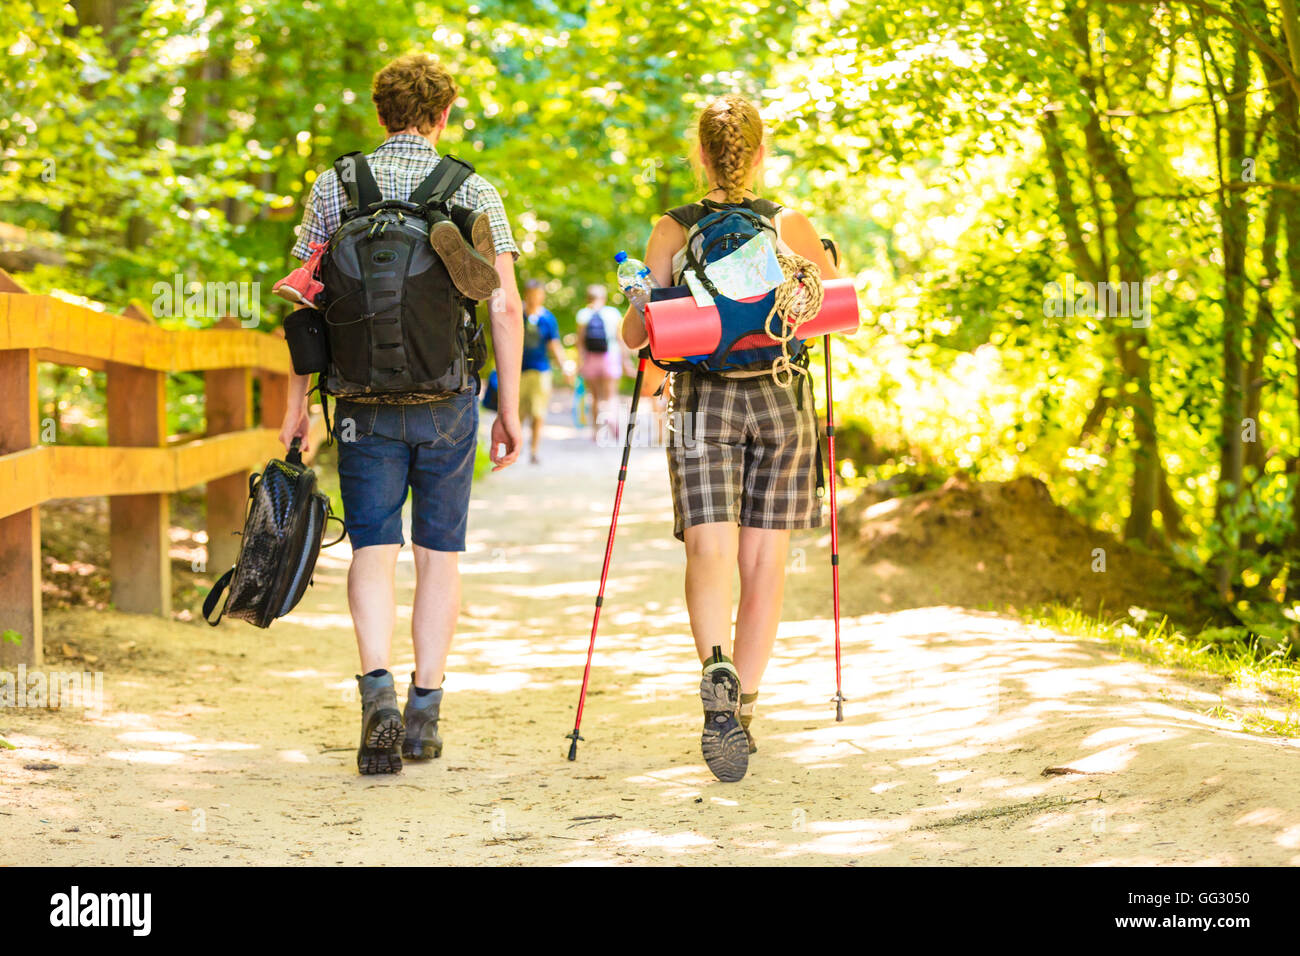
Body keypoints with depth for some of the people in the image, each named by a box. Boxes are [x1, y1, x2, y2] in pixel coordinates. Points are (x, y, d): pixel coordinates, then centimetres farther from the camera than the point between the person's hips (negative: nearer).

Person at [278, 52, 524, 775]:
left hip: (366, 398, 0)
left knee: (373, 550, 2)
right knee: (440, 554, 10)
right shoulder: (477, 193, 1)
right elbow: (506, 309, -4)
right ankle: (425, 712, 11)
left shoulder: (335, 187, 3)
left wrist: (298, 404, 9)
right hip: (448, 400, 0)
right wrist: (510, 409, 3)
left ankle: (378, 687, -19)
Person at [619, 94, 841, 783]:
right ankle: (743, 706, 4)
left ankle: (720, 676, -27)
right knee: (764, 562, 5)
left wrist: (638, 316, 20)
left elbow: (634, 334, -2)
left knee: (709, 552, -6)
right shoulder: (791, 226, 0)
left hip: (703, 397, -1)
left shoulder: (672, 232, -2)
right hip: (781, 397, 1)